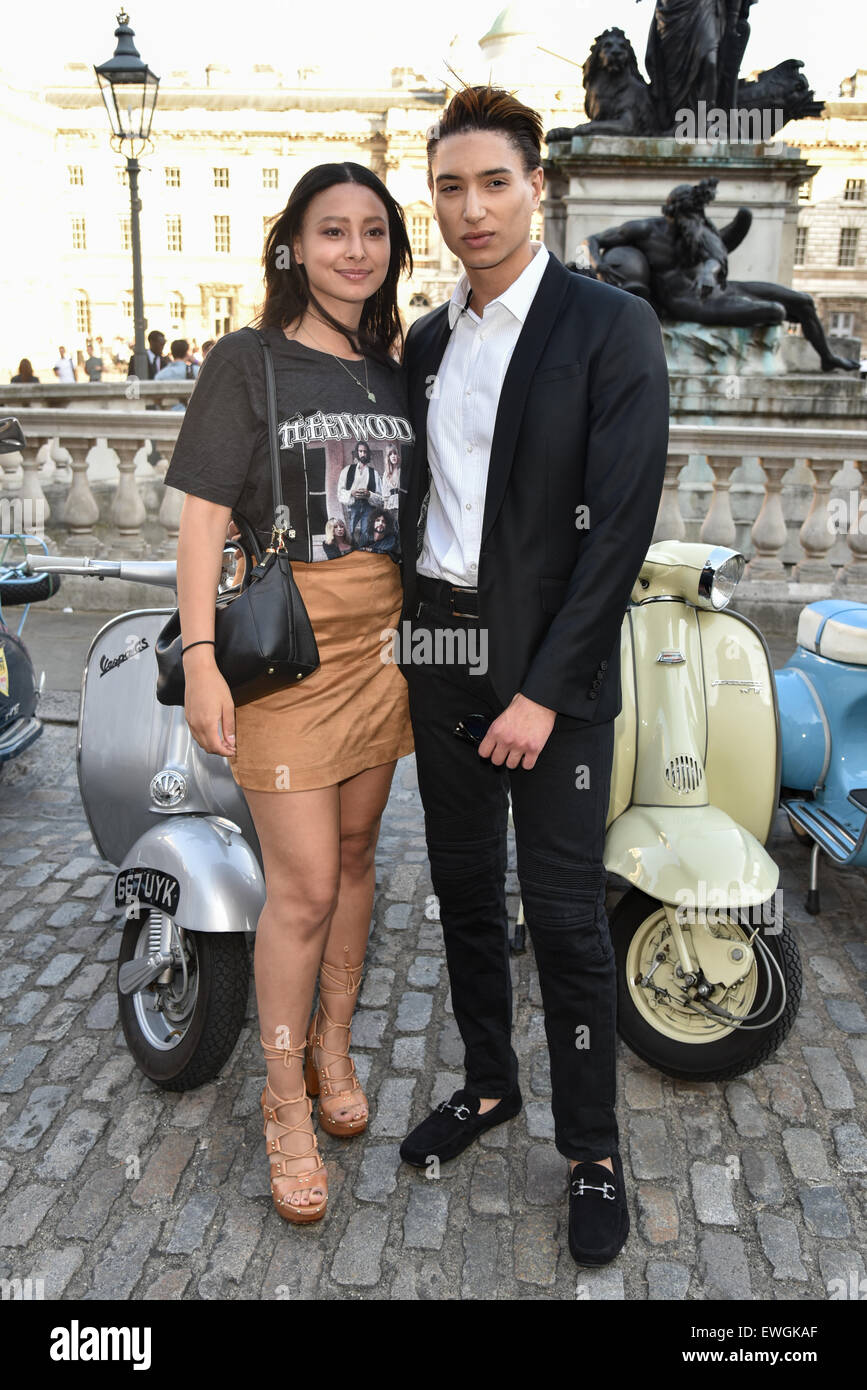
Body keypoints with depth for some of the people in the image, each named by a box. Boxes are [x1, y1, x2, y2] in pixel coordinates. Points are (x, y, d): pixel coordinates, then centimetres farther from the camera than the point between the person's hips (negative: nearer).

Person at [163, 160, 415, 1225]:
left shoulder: (393, 373, 14)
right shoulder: (248, 360, -2)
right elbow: (203, 515, -7)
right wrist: (200, 656, -16)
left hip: (381, 645, 6)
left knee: (354, 856, 14)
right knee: (303, 887, -4)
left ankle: (333, 1047, 34)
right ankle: (285, 1099, 17)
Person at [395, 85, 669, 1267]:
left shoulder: (611, 329, -7)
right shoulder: (426, 342, 12)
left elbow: (619, 527, -14)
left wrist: (544, 690, -17)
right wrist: (402, 642, 9)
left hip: (551, 665, -6)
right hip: (439, 649, 6)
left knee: (566, 914, 1)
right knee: (464, 888, 15)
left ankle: (593, 1150, 21)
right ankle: (488, 1082, 36)